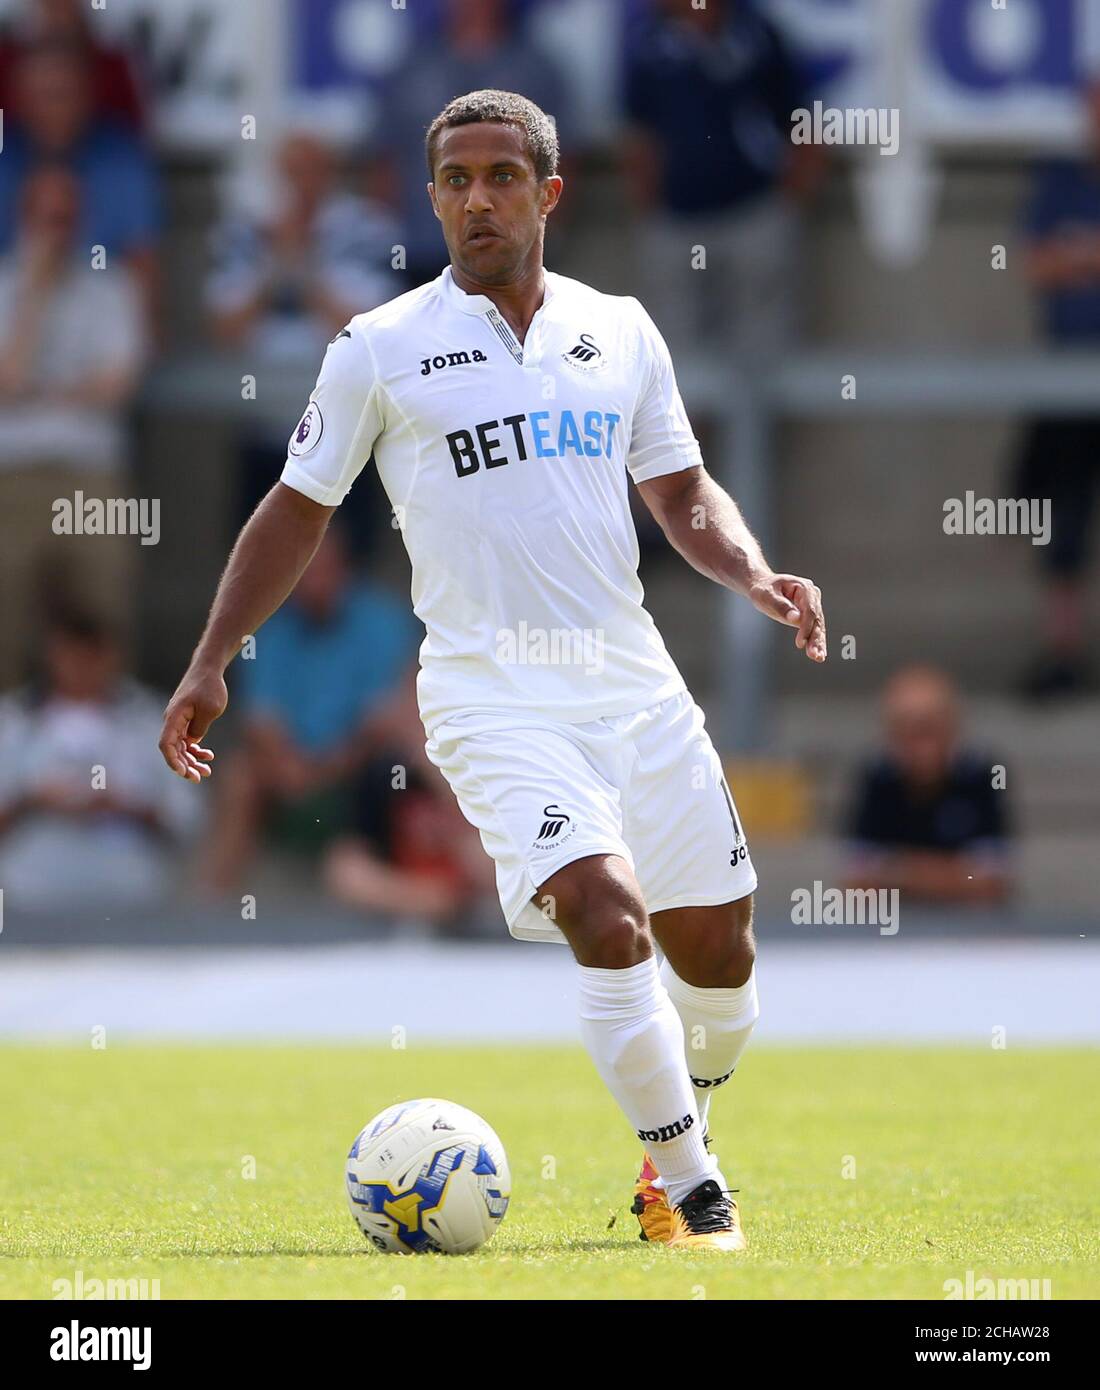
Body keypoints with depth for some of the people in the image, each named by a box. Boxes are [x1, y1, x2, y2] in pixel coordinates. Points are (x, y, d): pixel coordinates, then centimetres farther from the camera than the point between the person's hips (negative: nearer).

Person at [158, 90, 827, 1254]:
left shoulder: (620, 331, 11)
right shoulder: (381, 350, 1)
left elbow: (684, 493, 19)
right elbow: (299, 508, 9)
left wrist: (756, 579, 0)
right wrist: (210, 663, 5)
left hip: (632, 679, 4)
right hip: (493, 698, -4)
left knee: (716, 946, 7)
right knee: (608, 915, -23)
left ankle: (676, 1139, 34)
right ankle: (687, 1186, -13)